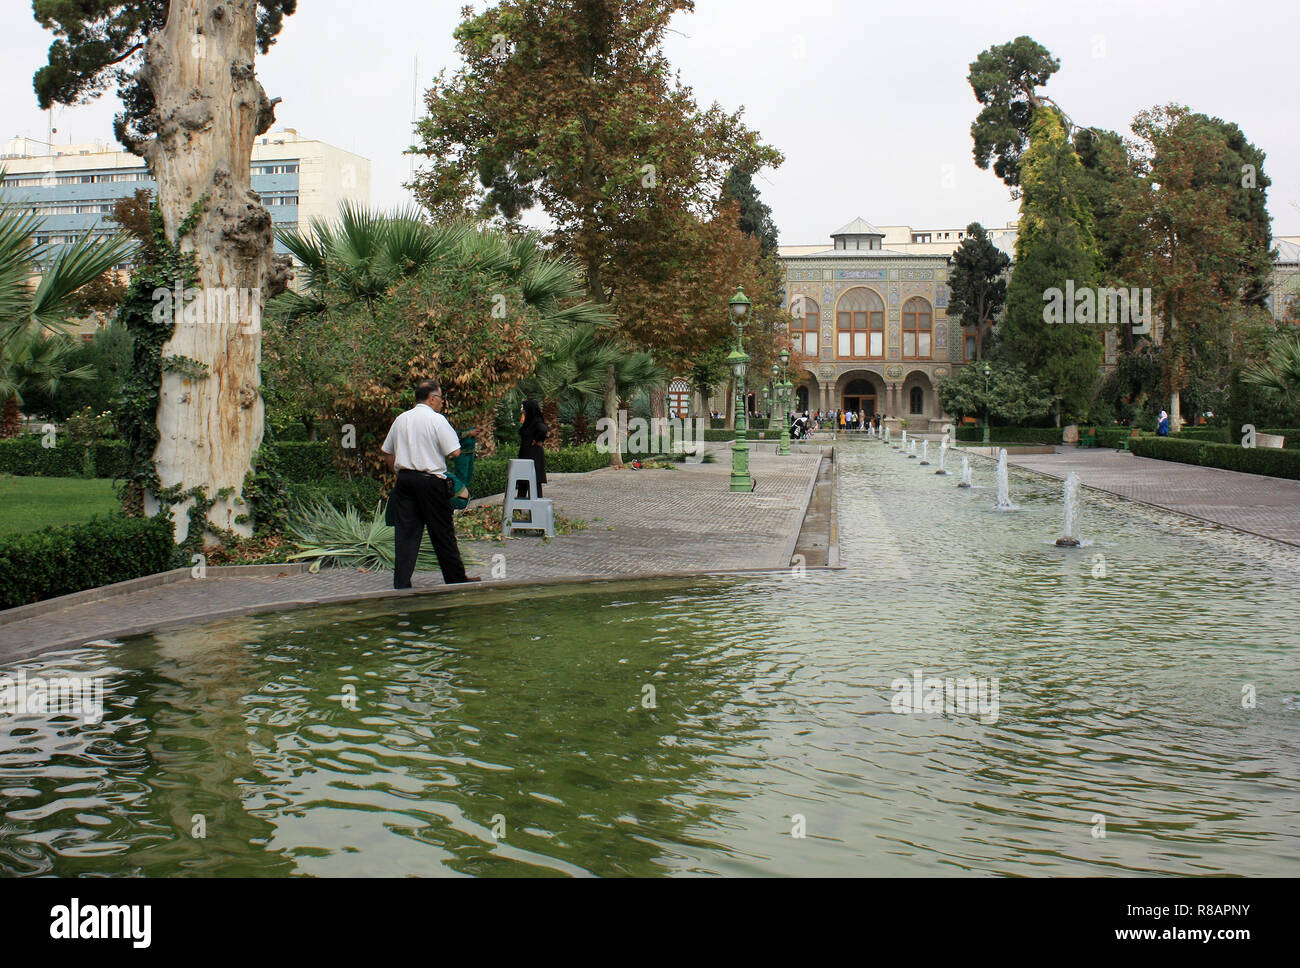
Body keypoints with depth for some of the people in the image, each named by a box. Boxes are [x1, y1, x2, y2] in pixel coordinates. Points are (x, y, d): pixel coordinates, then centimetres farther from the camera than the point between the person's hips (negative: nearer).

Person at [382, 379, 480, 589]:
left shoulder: (401, 419, 10)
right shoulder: (437, 420, -9)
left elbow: (389, 453, 16)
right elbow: (455, 452, -12)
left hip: (404, 478, 5)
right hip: (431, 481, -5)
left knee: (406, 532, 5)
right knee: (442, 533, 4)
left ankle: (401, 583, 1)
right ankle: (456, 578, 15)